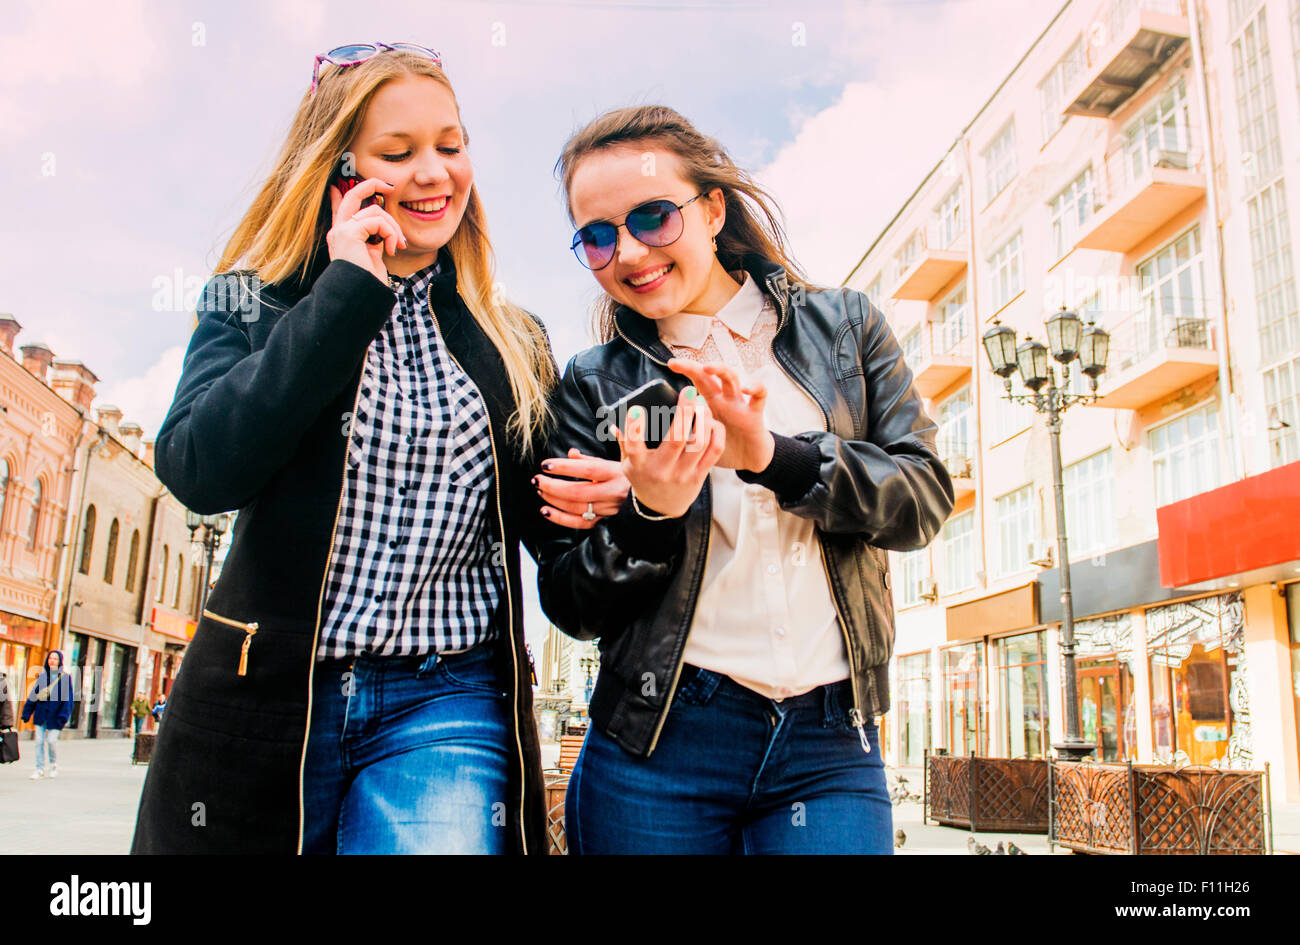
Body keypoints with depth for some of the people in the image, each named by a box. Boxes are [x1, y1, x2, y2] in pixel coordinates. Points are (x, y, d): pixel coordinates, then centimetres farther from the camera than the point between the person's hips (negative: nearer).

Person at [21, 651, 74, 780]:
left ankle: (54, 763, 20)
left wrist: (63, 716, -12)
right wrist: (27, 712, 5)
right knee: (39, 741, 2)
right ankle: (40, 769, 12)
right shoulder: (42, 676, 7)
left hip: (54, 715, -3)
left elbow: (68, 698, -5)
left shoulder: (65, 678, -3)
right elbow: (33, 695, 9)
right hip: (41, 714, 3)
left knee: (51, 741, -6)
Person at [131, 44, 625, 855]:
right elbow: (199, 470, -14)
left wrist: (588, 498, -10)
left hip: (445, 705, 1)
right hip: (266, 696, 0)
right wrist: (349, 290, -12)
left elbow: (533, 520, 14)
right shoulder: (253, 305, 4)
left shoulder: (512, 342, 9)